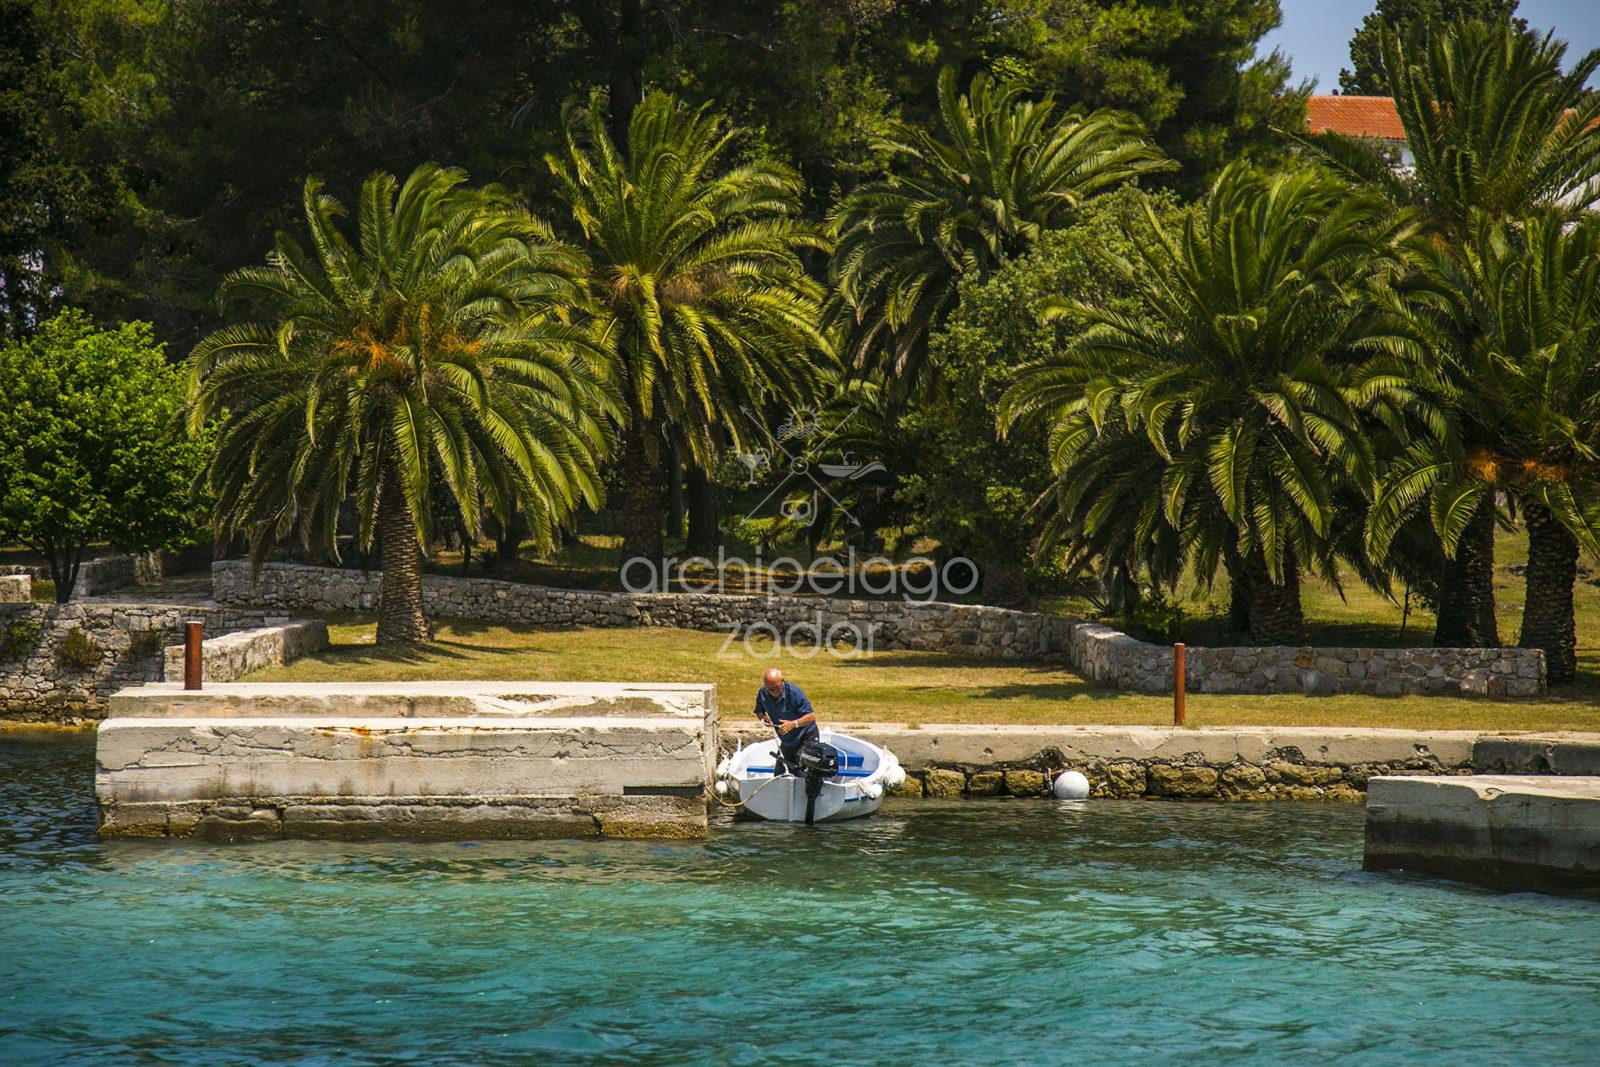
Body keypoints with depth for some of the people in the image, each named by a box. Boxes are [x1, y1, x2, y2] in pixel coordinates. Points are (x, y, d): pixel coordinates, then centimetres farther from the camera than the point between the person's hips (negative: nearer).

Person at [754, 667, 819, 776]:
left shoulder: (794, 692, -25)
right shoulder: (762, 694, -9)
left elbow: (811, 716, -24)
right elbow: (758, 712, 7)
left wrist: (793, 724, -38)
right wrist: (763, 717, -17)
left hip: (807, 737, -7)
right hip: (787, 741, 7)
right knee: (779, 775, 10)